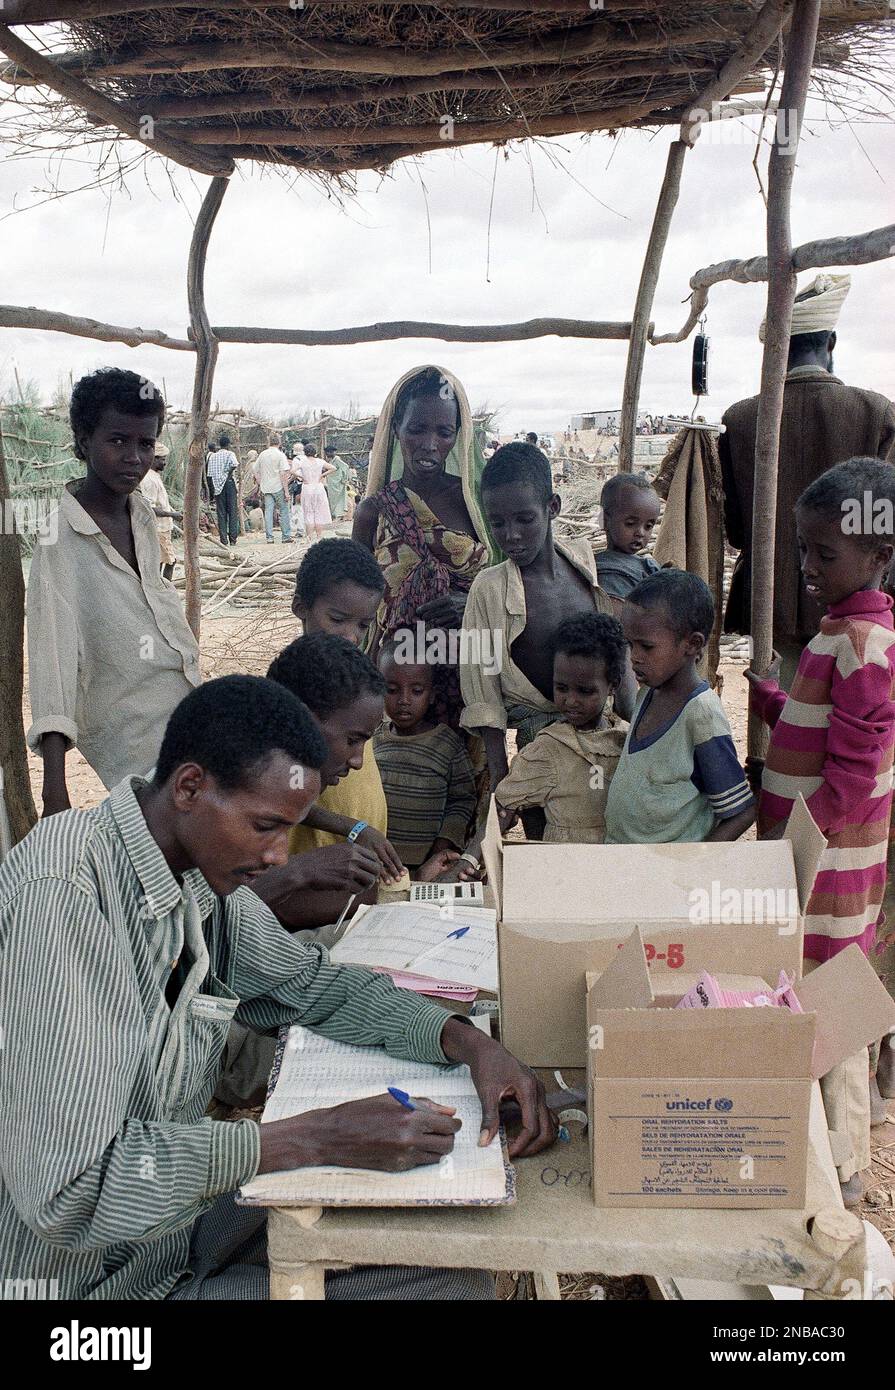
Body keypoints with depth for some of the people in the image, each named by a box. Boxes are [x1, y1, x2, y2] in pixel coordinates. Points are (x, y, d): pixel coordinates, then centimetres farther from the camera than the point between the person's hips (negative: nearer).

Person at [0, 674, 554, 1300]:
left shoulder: (203, 870, -4)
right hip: (86, 1276, -7)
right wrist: (318, 1138, -31)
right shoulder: (61, 895, -29)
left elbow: (314, 982, 9)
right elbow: (69, 1188, -31)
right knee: (454, 1278, -10)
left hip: (183, 1216, 7)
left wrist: (465, 1040, -7)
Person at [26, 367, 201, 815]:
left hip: (185, 707, 7)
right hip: (134, 740, -7)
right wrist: (54, 791, -29)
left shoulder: (142, 514, 3)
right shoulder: (60, 537, -17)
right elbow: (52, 657, -23)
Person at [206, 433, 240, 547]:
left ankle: (223, 539, 2)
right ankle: (233, 539, -2)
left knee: (221, 513, 6)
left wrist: (211, 489, 16)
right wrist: (230, 473, -5)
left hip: (217, 486, 3)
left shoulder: (212, 456, 11)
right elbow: (235, 465, -23)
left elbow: (209, 475, 9)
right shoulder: (230, 454, -1)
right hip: (229, 483, -3)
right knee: (233, 511, 2)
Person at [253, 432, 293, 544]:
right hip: (278, 488, -4)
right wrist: (286, 491, -12)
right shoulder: (280, 455, -8)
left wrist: (261, 484, 16)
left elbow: (255, 470, 11)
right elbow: (283, 474, -14)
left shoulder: (262, 454, 7)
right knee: (283, 511, 6)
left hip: (266, 488, 4)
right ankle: (286, 537, 7)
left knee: (268, 512, 4)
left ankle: (269, 538, 2)